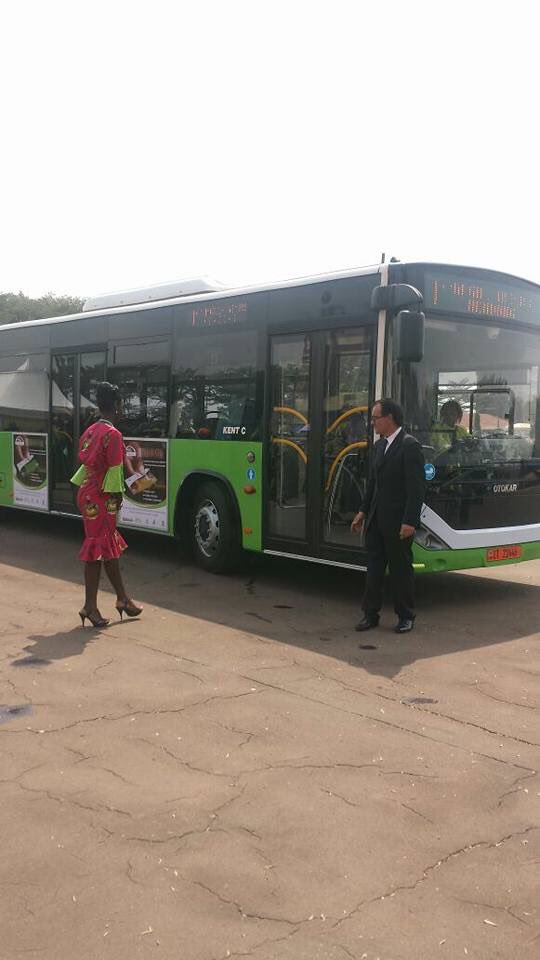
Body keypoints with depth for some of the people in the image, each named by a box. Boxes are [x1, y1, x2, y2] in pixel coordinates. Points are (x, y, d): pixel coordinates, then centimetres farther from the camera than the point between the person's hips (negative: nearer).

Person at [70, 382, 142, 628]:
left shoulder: (90, 431, 10)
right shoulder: (113, 434, -15)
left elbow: (85, 462, 11)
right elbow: (114, 469, -16)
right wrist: (117, 495, -6)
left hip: (87, 494, 9)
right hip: (102, 497, -9)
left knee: (111, 546, 15)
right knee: (98, 550, -2)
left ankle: (122, 599, 25)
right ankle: (90, 607, 3)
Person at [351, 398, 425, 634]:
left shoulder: (409, 446, -12)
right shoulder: (379, 445, 13)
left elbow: (416, 488, -16)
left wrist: (410, 522, -20)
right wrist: (363, 512, 15)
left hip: (397, 522, -7)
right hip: (376, 519, 7)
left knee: (400, 569, 4)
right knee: (374, 567, 10)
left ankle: (406, 617, 17)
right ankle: (371, 614, 18)